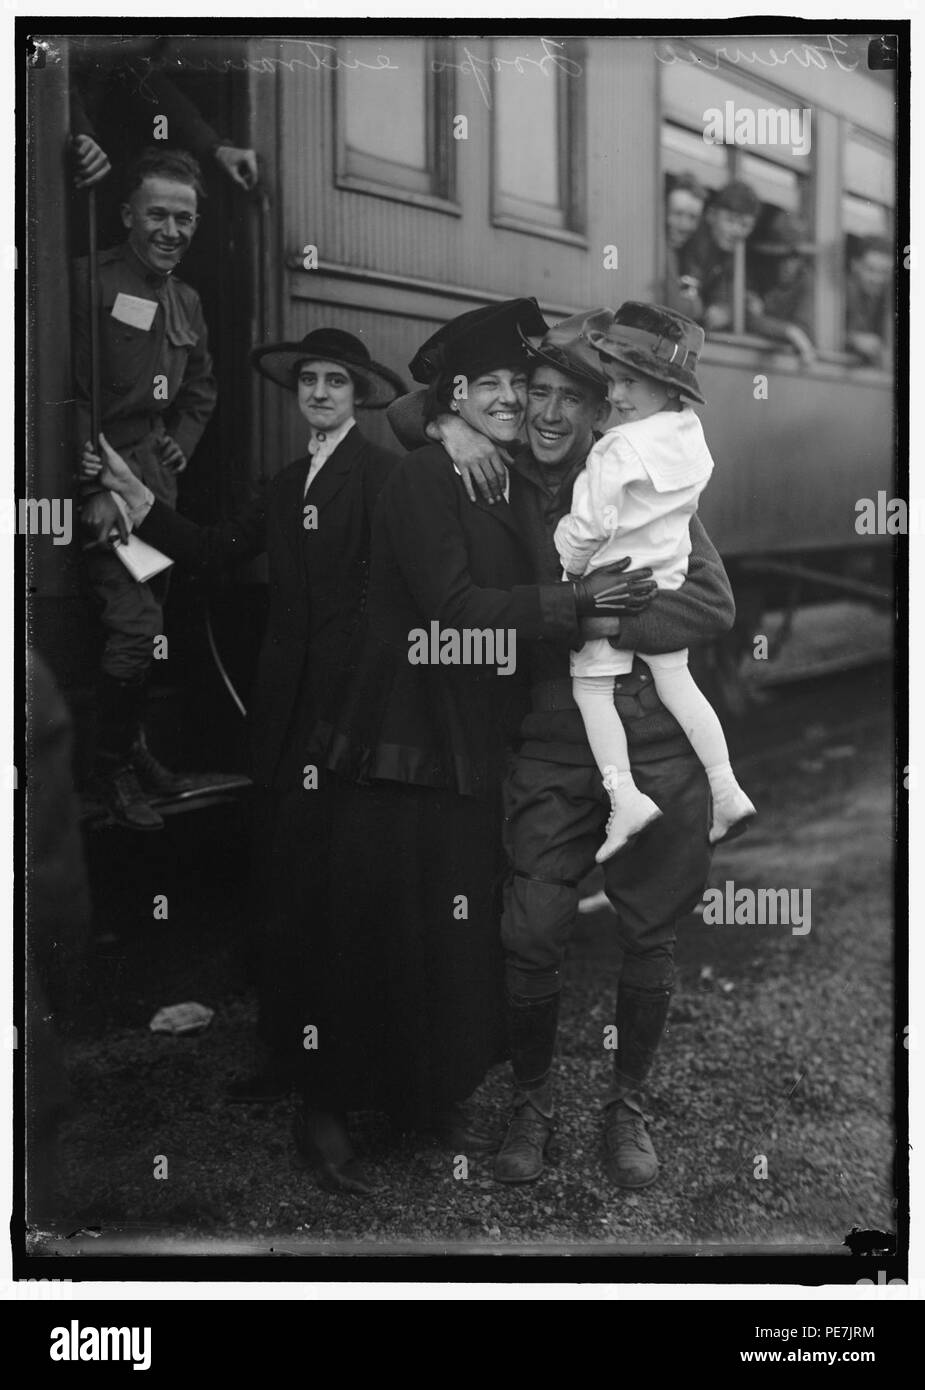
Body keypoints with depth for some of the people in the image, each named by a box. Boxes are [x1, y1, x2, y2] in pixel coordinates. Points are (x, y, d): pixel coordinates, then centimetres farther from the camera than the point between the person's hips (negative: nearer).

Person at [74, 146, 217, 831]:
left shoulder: (187, 301, 15)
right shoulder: (91, 281, -10)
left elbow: (201, 389, 28)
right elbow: (73, 394, -15)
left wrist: (182, 442, 11)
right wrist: (97, 487, -20)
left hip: (158, 472, 8)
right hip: (101, 473, -7)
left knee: (152, 616, 12)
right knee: (135, 621, -14)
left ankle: (132, 743, 30)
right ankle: (113, 766, 4)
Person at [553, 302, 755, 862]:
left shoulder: (620, 449, -21)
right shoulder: (692, 436, 3)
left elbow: (588, 523, -18)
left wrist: (569, 566, -1)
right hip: (668, 578, 7)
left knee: (592, 687, 0)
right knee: (676, 679, 14)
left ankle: (625, 796, -13)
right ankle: (725, 787, 10)